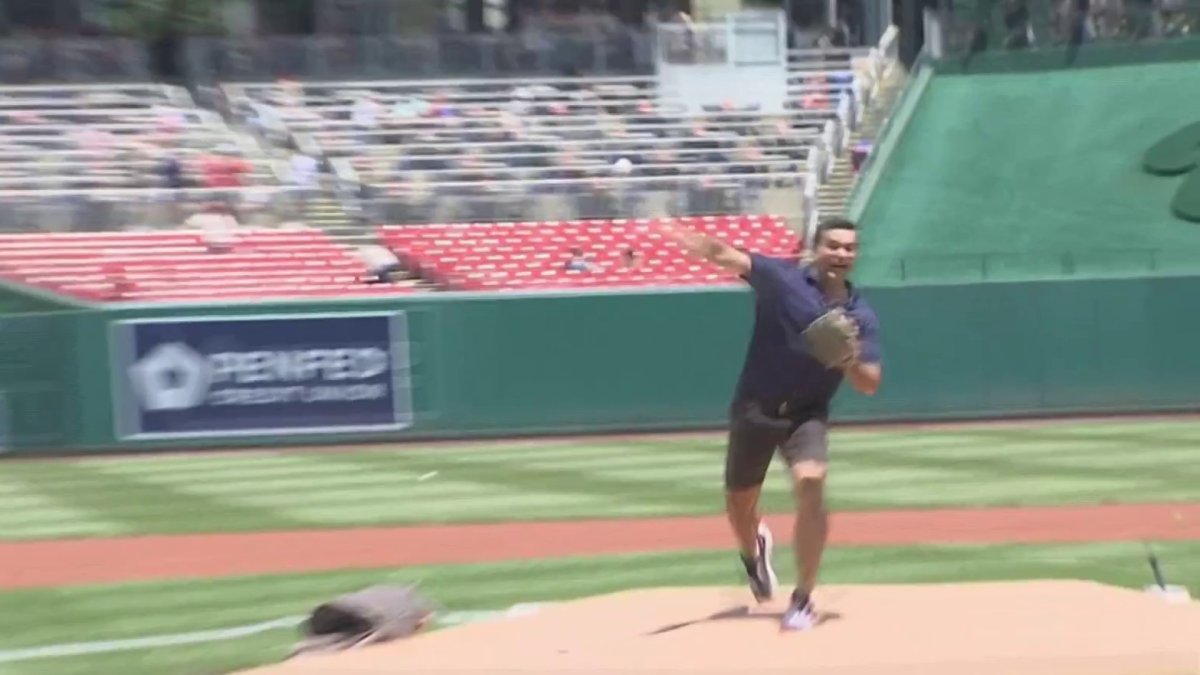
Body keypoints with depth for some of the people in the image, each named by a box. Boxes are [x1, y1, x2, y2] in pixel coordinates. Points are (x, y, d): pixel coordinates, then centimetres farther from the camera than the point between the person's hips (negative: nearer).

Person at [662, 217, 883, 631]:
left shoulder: (861, 316, 0)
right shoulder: (782, 279, -7)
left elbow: (870, 385, -1)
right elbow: (728, 257, -23)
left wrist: (849, 358, -23)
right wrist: (697, 244, -44)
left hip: (807, 414, 0)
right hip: (754, 409, 0)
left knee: (810, 485, -24)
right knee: (739, 503, 12)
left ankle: (803, 599, -13)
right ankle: (753, 552, 50)